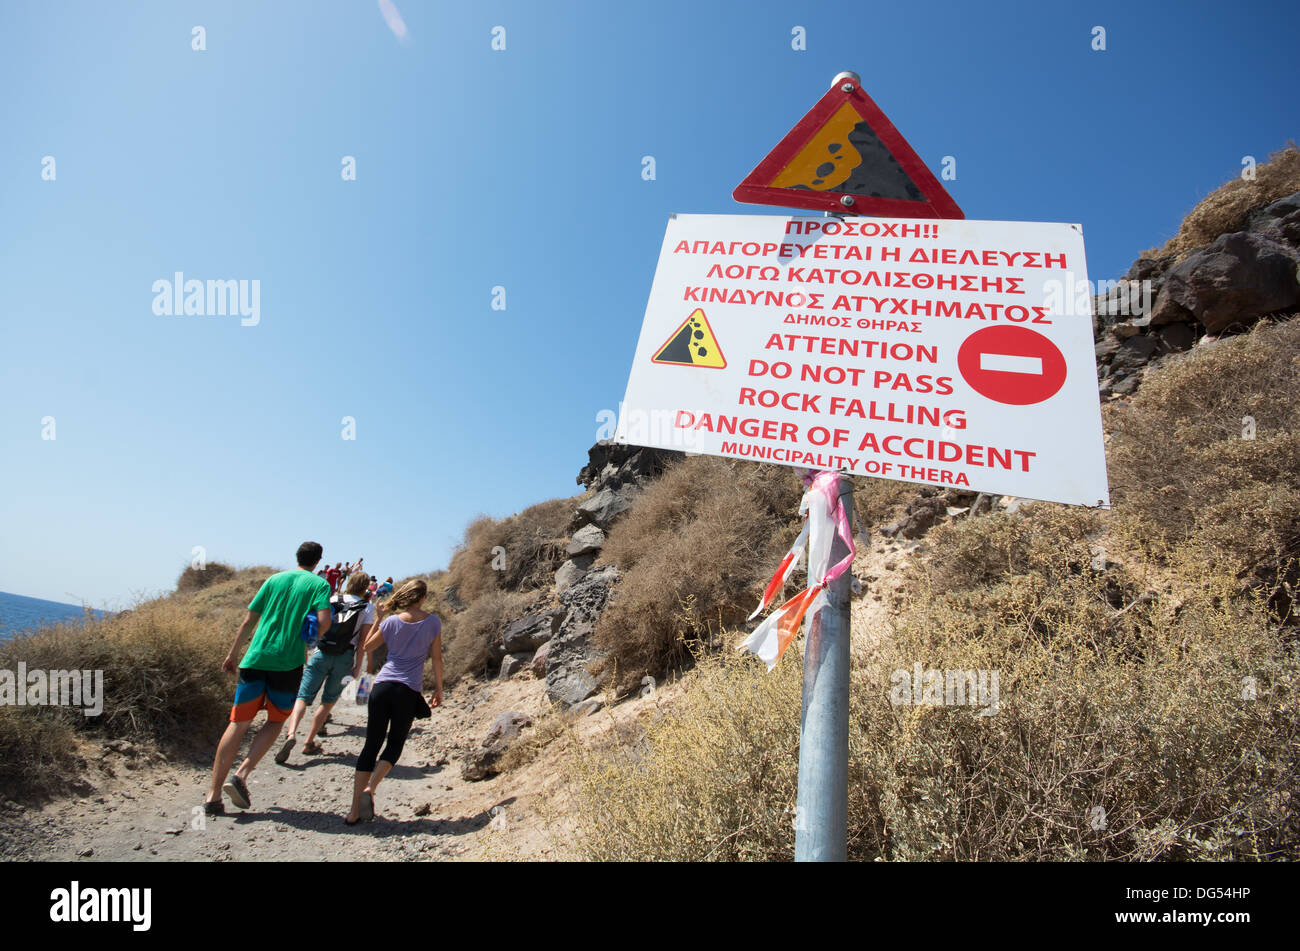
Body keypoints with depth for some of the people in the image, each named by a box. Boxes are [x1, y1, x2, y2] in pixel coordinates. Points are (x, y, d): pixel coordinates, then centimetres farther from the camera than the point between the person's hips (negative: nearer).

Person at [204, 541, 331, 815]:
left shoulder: (275, 579, 14)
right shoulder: (320, 584, 2)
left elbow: (249, 619, 13)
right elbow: (324, 621, -12)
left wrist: (232, 653, 21)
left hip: (255, 658, 3)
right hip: (288, 662, -3)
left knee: (238, 723, 8)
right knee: (276, 721, 16)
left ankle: (213, 795, 7)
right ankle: (241, 775, 0)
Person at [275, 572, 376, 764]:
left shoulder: (332, 601, 10)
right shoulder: (367, 608, 3)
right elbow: (363, 640, -3)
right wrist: (358, 666, 1)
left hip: (321, 654, 1)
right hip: (344, 658, -1)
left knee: (303, 696, 1)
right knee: (329, 701, 14)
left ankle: (292, 734, -22)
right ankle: (309, 742, 15)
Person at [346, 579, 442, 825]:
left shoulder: (391, 621, 3)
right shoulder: (432, 622, 0)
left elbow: (367, 646, 16)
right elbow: (436, 658, 3)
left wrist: (378, 618, 22)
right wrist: (438, 688, 12)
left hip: (382, 686, 2)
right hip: (409, 690, -1)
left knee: (371, 745, 7)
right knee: (395, 745, 13)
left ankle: (355, 810, 6)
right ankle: (370, 788, -9)